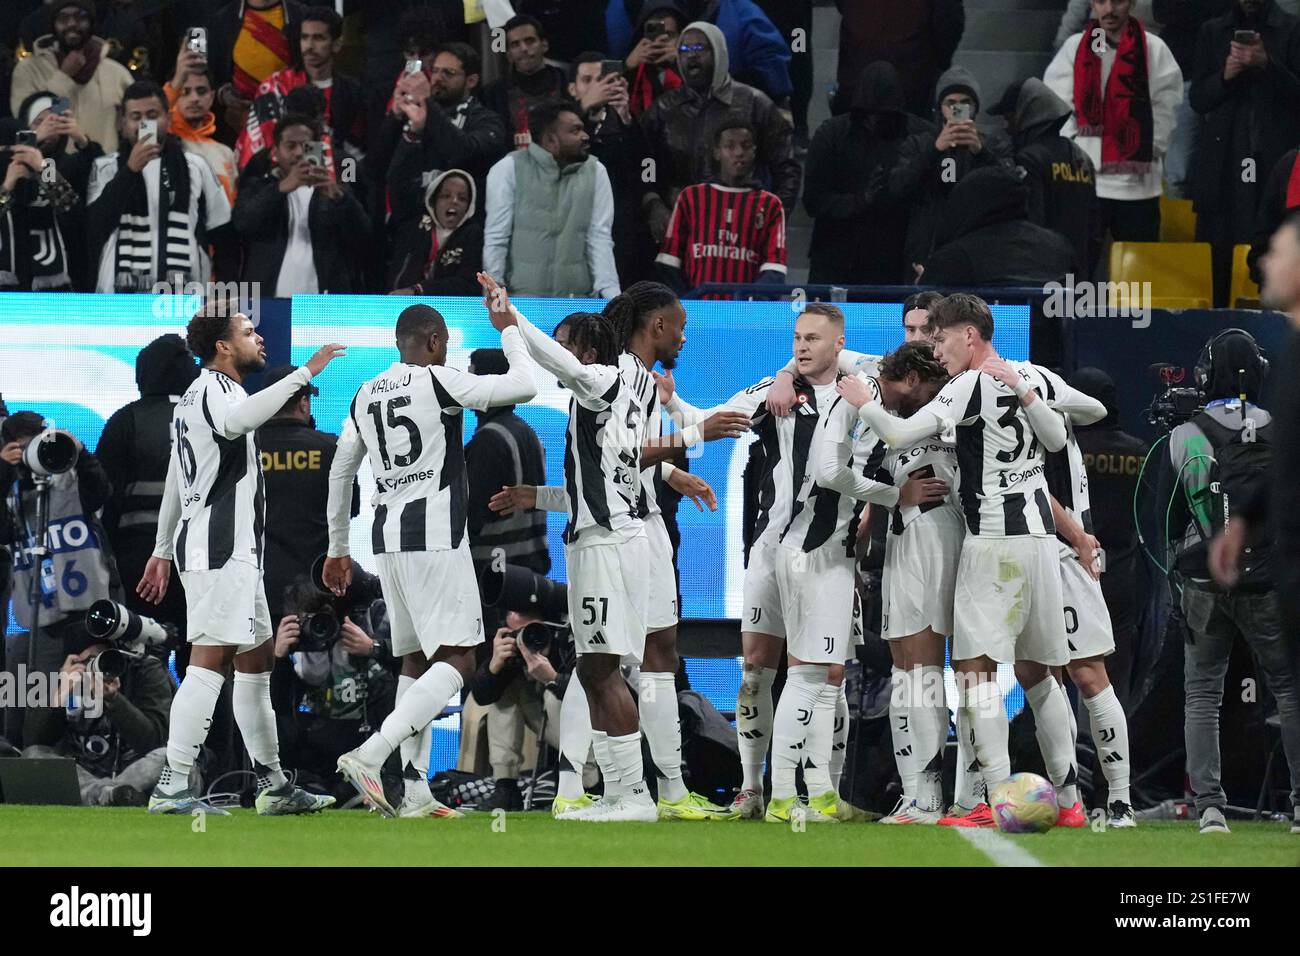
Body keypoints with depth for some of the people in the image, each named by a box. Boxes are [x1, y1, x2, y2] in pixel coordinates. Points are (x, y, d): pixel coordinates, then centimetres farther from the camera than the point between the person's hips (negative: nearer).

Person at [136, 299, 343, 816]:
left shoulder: (195, 396, 21)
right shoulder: (214, 390, -11)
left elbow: (175, 482, 26)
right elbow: (235, 421, -37)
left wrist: (163, 551, 30)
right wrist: (304, 374, -35)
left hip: (233, 549, 11)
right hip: (221, 547, -11)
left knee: (258, 660, 14)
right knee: (210, 660, -15)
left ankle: (274, 786, 19)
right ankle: (172, 788, -19)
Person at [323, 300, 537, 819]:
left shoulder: (366, 395, 12)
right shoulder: (438, 382, -8)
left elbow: (340, 473, 18)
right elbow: (524, 387, -9)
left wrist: (338, 549, 27)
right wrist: (507, 330, 7)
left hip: (388, 539, 7)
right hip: (436, 537, -7)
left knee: (415, 659, 13)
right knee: (456, 660, -7)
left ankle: (414, 792, 7)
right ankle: (369, 755, -23)